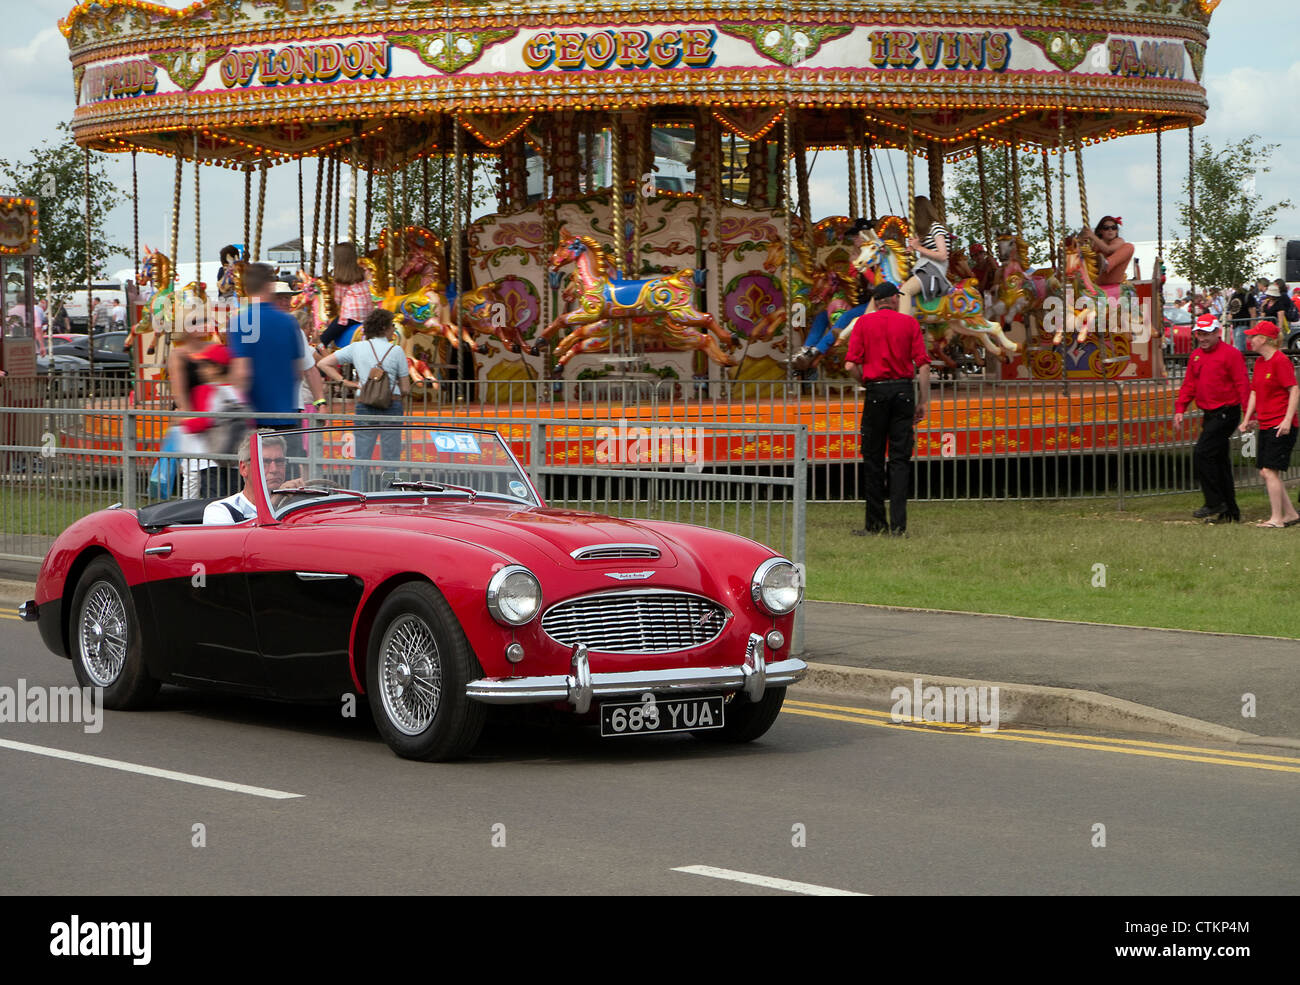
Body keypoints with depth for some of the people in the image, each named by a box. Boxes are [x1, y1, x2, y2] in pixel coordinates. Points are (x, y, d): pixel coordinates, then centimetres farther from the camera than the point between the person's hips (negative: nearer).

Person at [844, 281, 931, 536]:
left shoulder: (863, 323, 4)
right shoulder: (910, 322, 6)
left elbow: (851, 365, -5)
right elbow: (923, 364, -2)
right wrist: (924, 401, 3)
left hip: (875, 393, -1)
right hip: (904, 391, 1)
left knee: (873, 459, 6)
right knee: (900, 458, 2)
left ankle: (876, 523, 6)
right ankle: (898, 524, -5)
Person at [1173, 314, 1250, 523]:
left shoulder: (1230, 354, -10)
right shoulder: (1196, 357, 14)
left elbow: (1242, 385, -14)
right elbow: (1189, 385, 17)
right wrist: (1180, 409, 4)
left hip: (1226, 414, -8)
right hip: (1209, 415, 8)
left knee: (1202, 455, -16)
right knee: (1219, 460, 11)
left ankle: (1215, 504, -10)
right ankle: (1230, 512, 17)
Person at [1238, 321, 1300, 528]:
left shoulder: (1280, 361, -13)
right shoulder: (1259, 362, 14)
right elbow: (1254, 392, 21)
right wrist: (1247, 418, 14)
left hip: (1281, 427, -9)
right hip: (1266, 425, 9)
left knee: (1270, 471, -11)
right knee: (1265, 473, 9)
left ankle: (1277, 519, -6)